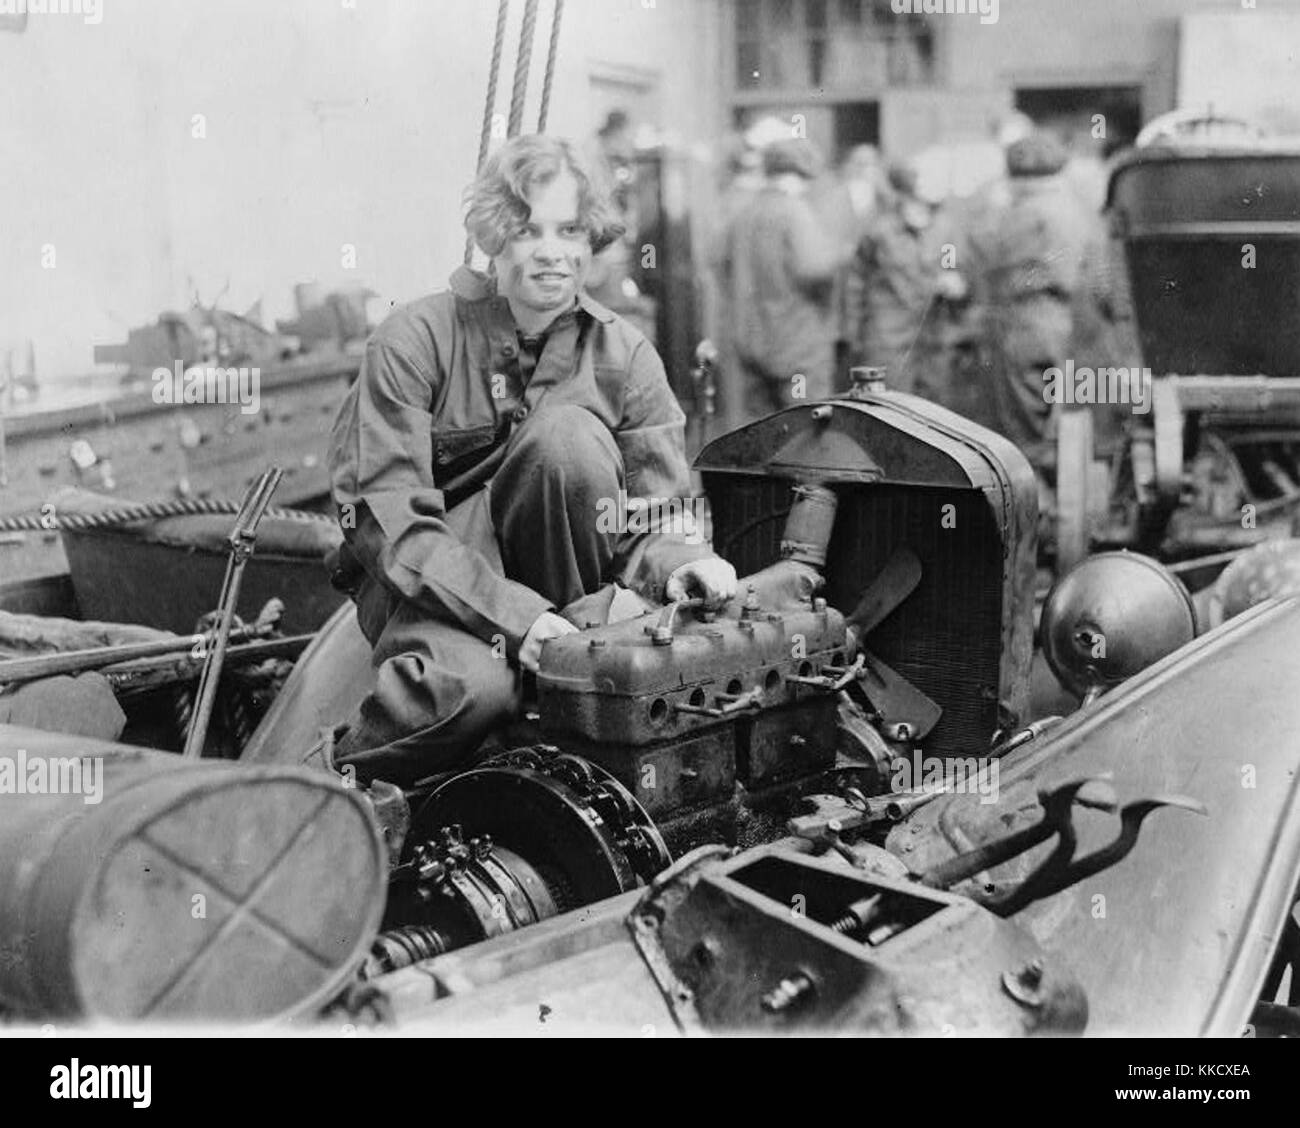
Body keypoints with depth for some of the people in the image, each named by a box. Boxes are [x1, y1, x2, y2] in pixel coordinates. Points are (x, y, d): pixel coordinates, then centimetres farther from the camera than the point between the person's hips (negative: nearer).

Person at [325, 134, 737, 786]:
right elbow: (389, 523, -19)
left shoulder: (623, 355, -3)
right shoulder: (416, 341, -12)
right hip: (422, 581, -2)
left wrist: (681, 563, -29)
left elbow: (654, 520, -4)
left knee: (568, 435, -26)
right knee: (476, 685, -36)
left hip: (553, 572, 2)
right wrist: (512, 613, -31)